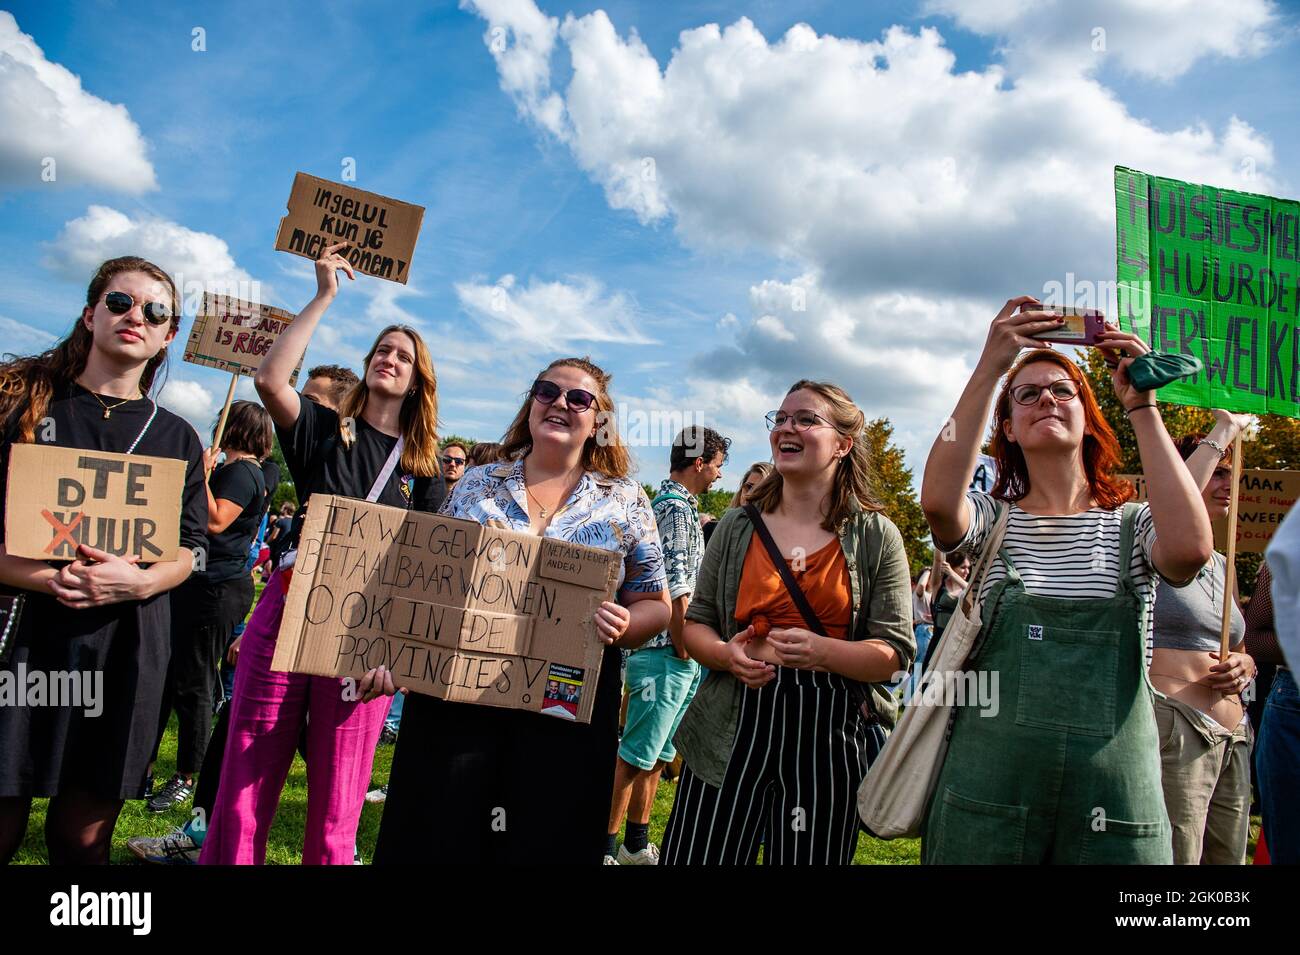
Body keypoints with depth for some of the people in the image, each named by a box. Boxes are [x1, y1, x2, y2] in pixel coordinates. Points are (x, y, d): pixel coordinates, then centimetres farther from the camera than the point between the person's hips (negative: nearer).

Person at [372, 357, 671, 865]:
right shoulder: (475, 485, 8)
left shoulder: (625, 501, 4)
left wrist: (623, 625, -16)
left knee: (540, 844, 8)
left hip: (566, 712, -1)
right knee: (435, 839, 7)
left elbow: (655, 605, 5)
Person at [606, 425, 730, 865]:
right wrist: (682, 649, -13)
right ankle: (605, 847, 6)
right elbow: (674, 592, -21)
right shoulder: (677, 508, -14)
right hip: (665, 652, -10)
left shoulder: (671, 503, 18)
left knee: (656, 756, 17)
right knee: (635, 755, -3)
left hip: (672, 654, 10)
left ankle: (637, 845, 27)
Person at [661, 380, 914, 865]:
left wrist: (821, 650, -20)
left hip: (828, 734, -1)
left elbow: (897, 652, -3)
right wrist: (727, 654, -11)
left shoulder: (877, 535, 1)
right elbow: (696, 624, 10)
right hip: (732, 731, 2)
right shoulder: (737, 526, 6)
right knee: (698, 856, 3)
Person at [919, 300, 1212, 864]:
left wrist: (1141, 405, -15)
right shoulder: (993, 519, 3)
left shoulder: (1132, 526, 5)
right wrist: (989, 368, -21)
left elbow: (1189, 549, -19)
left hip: (1113, 791, 1)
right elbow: (938, 500, -21)